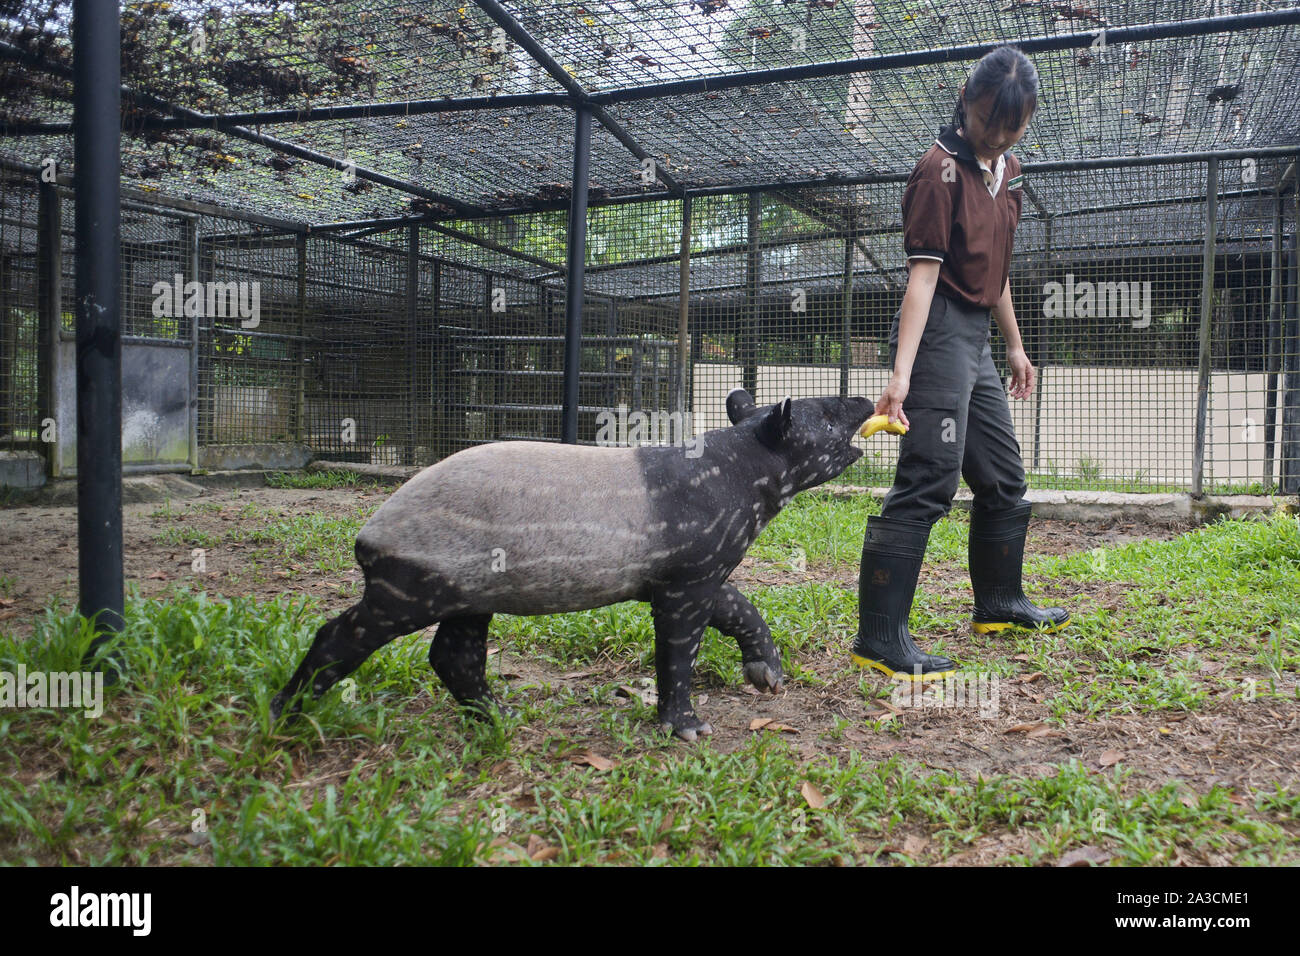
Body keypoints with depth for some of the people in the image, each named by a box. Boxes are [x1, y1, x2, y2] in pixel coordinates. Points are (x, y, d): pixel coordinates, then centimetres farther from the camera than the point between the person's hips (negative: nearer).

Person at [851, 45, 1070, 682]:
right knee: (928, 481, -16)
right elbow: (924, 272, -22)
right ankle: (879, 639, -14)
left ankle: (1000, 603, 35)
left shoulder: (1008, 169, 14)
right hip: (938, 331, -9)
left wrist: (1015, 345, 24)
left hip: (975, 340, 9)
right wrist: (901, 371, -29)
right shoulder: (941, 169, -12)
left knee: (1004, 477, 18)